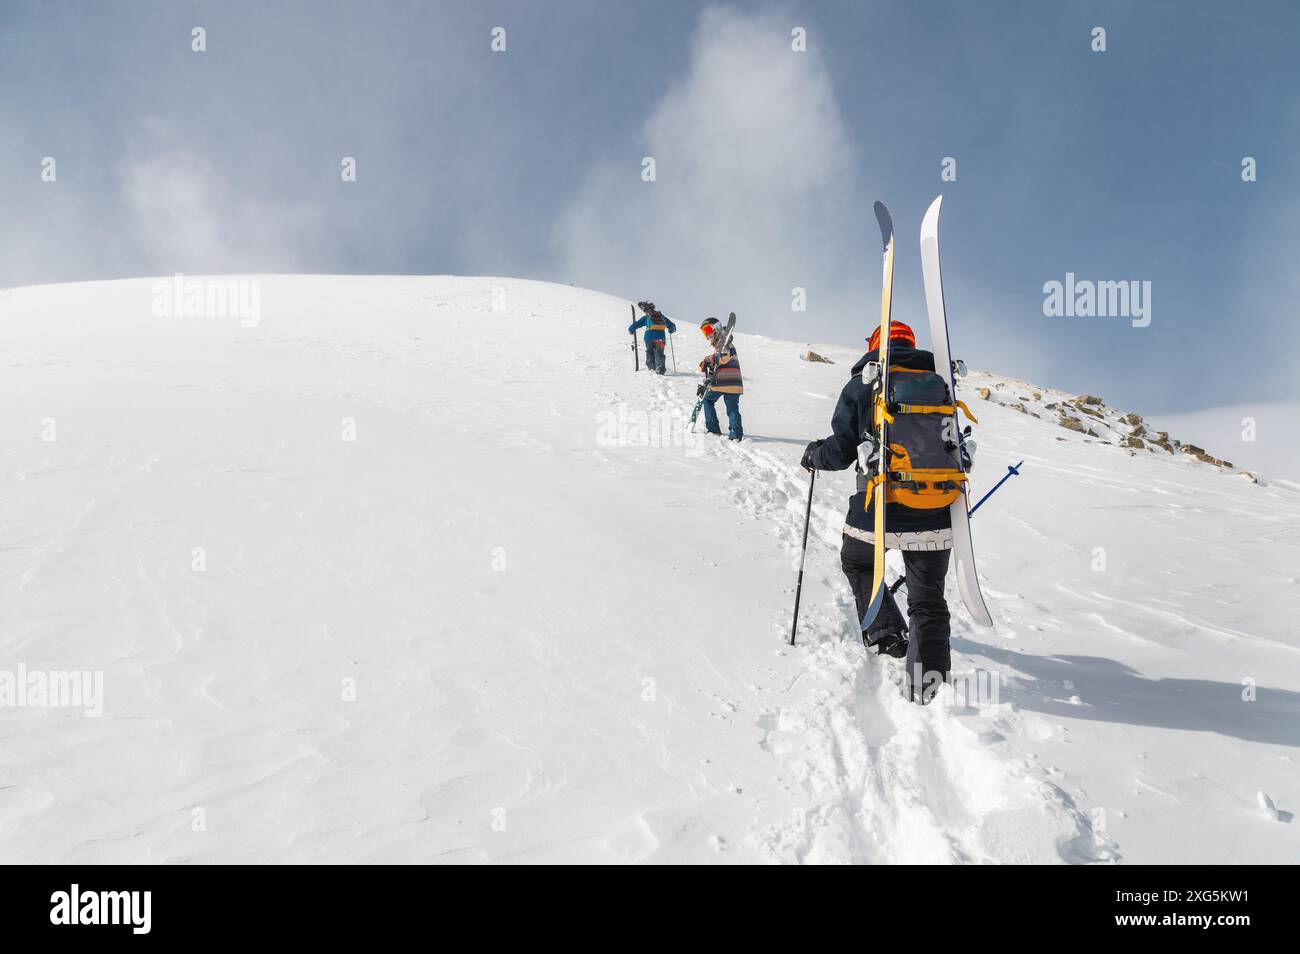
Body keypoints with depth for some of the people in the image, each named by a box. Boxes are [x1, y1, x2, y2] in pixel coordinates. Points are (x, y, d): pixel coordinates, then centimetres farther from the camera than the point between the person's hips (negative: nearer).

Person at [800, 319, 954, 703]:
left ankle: (885, 633, 22)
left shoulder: (861, 385, 1)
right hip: (934, 517, 2)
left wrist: (813, 455, 21)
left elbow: (841, 452, -1)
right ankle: (928, 680, -7)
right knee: (928, 602, 8)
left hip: (875, 513, -1)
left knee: (857, 562, 29)